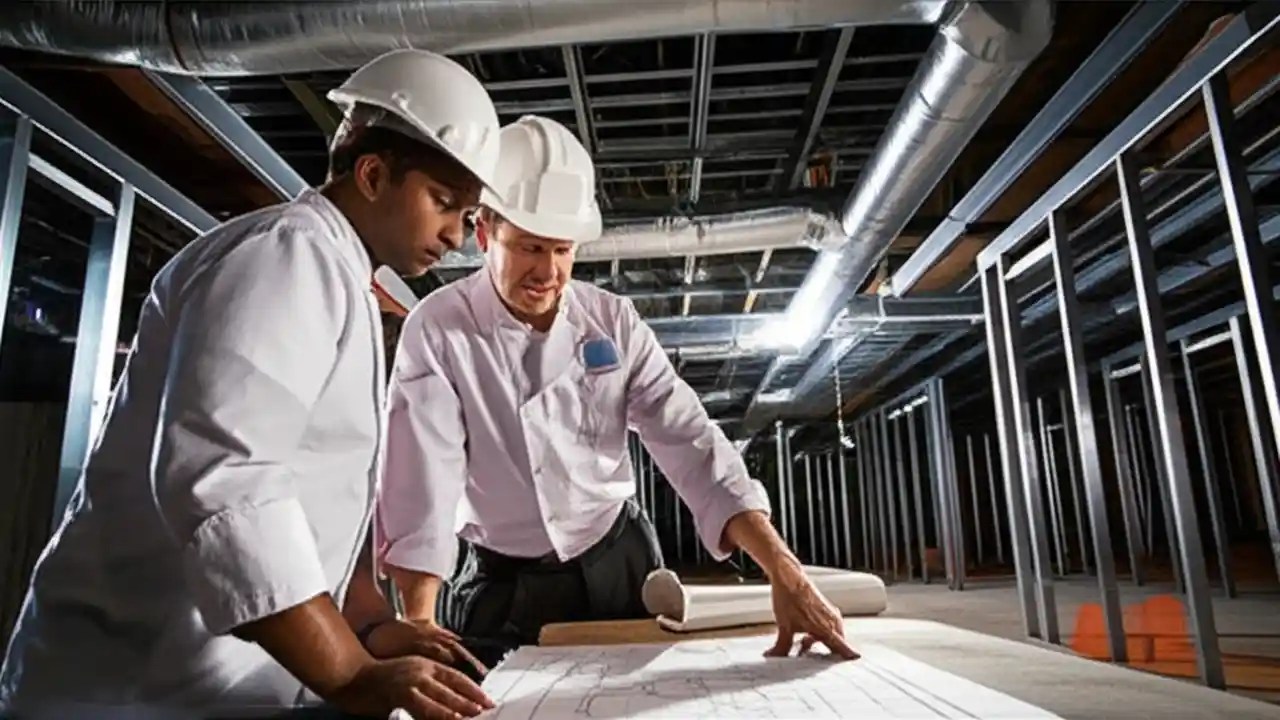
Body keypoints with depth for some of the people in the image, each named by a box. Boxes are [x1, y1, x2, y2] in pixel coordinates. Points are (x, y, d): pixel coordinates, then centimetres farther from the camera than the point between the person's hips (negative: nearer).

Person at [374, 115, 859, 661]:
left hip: (620, 569, 3)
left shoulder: (614, 322, -7)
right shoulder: (438, 328, -15)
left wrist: (787, 576, -20)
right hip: (500, 588, -2)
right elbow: (421, 481, -21)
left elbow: (692, 446, -12)